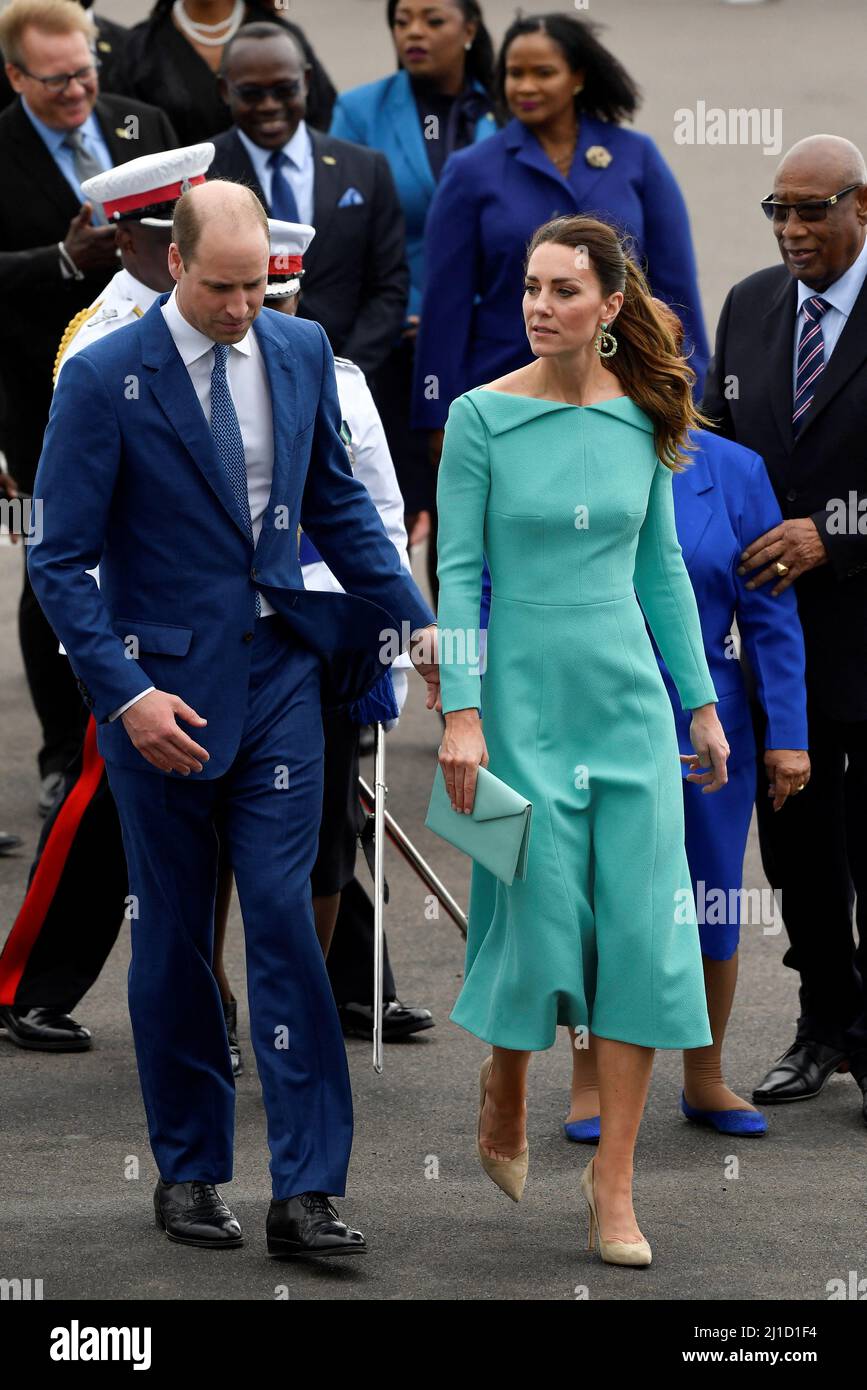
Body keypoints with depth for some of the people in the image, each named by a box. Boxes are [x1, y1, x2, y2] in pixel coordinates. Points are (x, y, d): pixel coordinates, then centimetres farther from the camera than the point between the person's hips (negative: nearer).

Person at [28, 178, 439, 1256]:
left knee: (285, 921, -5)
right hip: (160, 689, -3)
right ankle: (187, 1172, 21)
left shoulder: (301, 351, 3)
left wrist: (413, 621, 7)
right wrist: (124, 692, -18)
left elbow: (337, 503, 16)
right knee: (174, 938, 8)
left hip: (278, 676, 3)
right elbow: (61, 560, -9)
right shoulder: (106, 380, -11)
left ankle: (306, 1190, -5)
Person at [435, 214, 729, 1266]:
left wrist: (702, 704, 11)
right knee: (537, 914, 0)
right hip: (525, 698, -3)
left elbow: (662, 569, 12)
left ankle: (613, 1179, 2)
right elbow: (457, 570, -7)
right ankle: (503, 1100, 30)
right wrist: (461, 712, -13)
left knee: (643, 928, -3)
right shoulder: (482, 416, -6)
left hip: (630, 701, 3)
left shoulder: (641, 419, 4)